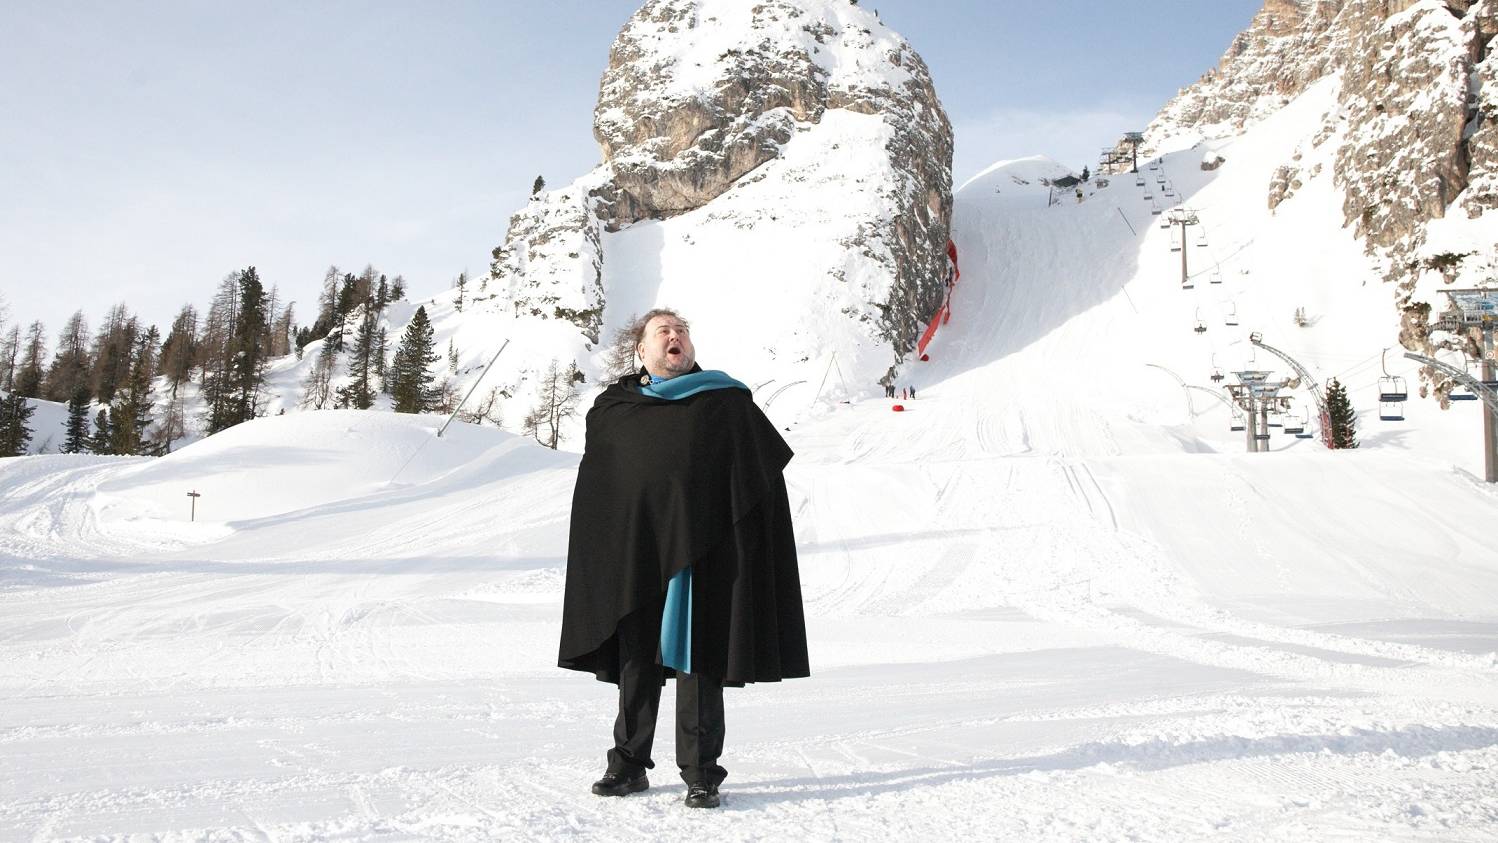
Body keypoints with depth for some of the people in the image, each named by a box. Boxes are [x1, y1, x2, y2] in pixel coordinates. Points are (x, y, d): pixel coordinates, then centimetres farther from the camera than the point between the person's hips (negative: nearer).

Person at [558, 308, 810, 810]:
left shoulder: (728, 403, 7)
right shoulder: (611, 411, 12)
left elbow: (762, 476, 3)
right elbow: (593, 495, 15)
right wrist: (602, 557, 6)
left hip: (701, 551, -2)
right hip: (633, 552, 2)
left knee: (697, 661, 0)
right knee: (635, 663, 8)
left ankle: (701, 775, 10)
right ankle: (628, 766, 21)